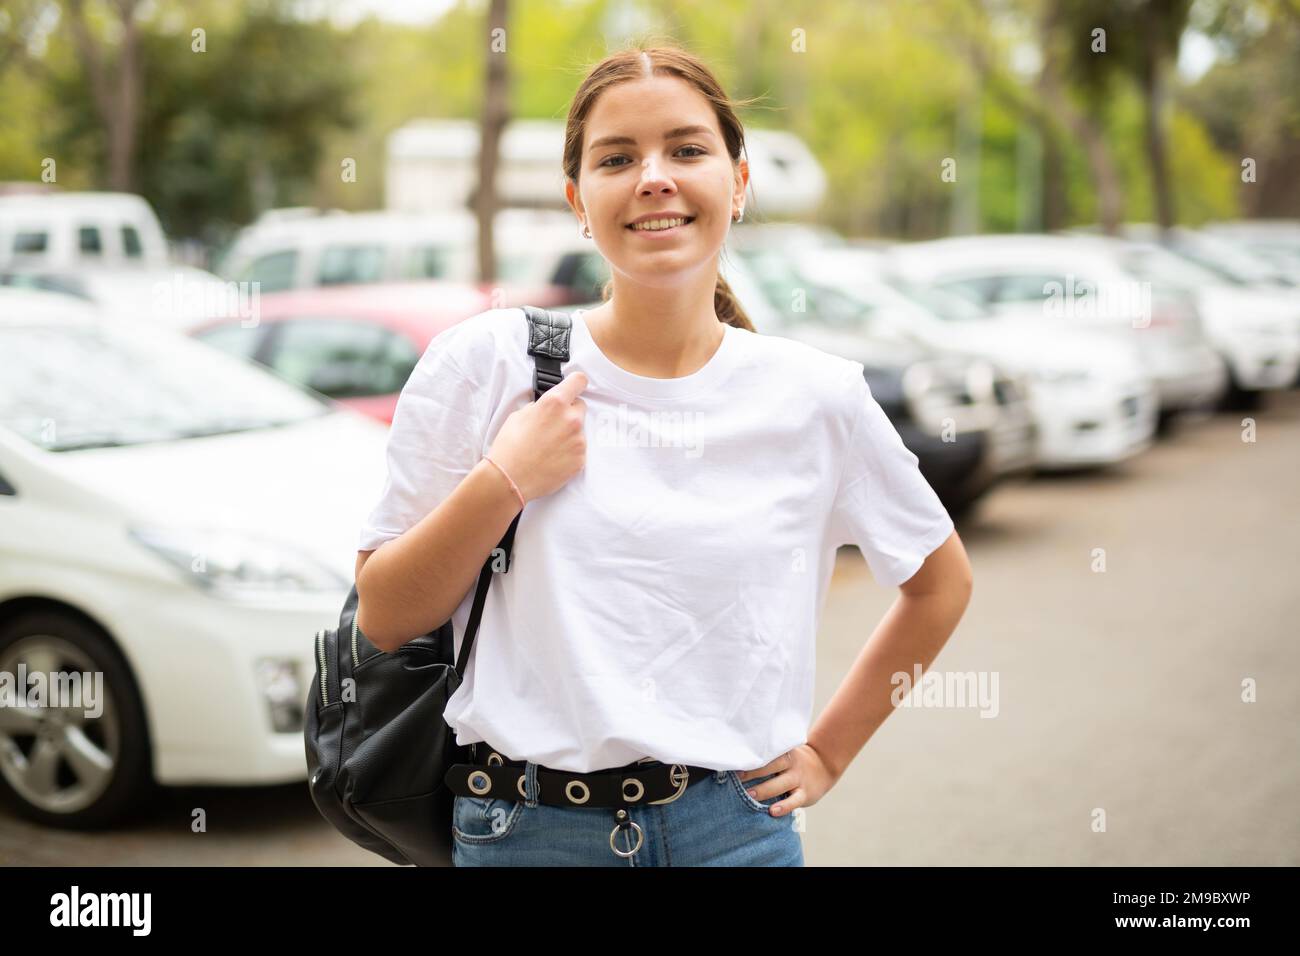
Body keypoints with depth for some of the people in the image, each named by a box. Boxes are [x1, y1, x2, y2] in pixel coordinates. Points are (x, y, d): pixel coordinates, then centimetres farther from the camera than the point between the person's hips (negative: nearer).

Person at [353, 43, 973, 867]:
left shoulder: (815, 397, -2)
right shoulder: (486, 362, -5)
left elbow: (942, 583, 14)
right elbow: (382, 620, -2)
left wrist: (827, 754, 10)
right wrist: (504, 482, -15)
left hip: (733, 825, 1)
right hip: (527, 828, 0)